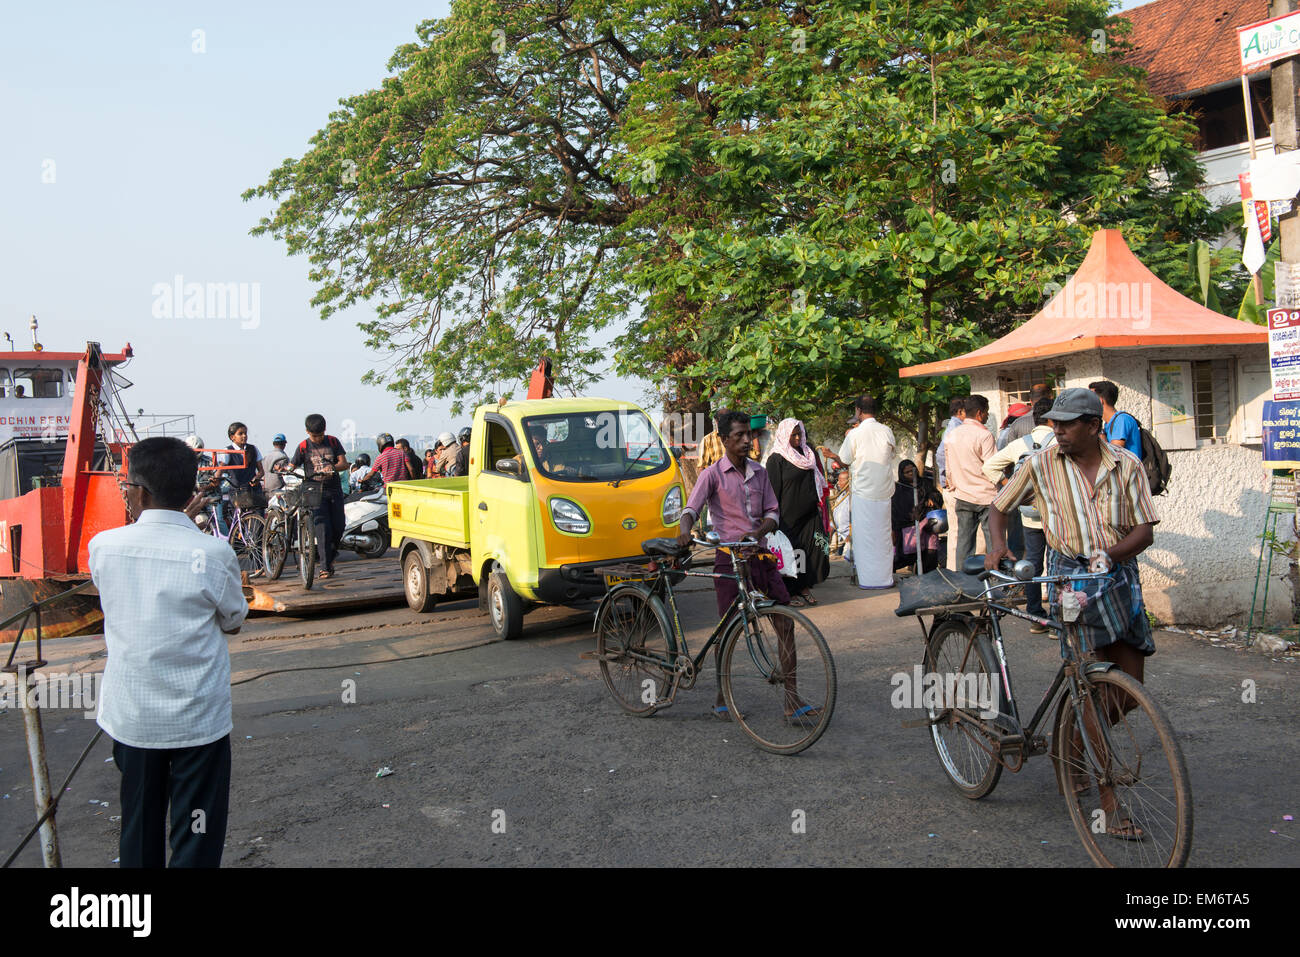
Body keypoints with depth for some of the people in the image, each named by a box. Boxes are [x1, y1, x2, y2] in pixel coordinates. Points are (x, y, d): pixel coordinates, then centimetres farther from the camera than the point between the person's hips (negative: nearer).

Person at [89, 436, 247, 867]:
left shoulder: (102, 546, -7)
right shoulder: (213, 554, -15)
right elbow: (233, 623, 0)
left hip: (129, 717, 3)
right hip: (198, 718, -3)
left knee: (139, 831, 19)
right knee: (196, 840, 7)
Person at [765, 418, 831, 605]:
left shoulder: (807, 454, 12)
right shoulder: (776, 459, -9)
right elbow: (774, 490, -10)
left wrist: (818, 504, 17)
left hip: (809, 514, 7)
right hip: (789, 516, -7)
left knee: (813, 549, 5)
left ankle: (804, 587, 16)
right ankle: (788, 592, 9)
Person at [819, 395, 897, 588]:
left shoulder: (855, 434, -10)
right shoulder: (887, 431, 2)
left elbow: (845, 463, -3)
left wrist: (832, 455, 18)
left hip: (863, 491, -4)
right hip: (884, 491, 4)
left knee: (865, 534, 3)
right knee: (883, 533, 13)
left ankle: (869, 579, 7)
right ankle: (885, 577, 20)